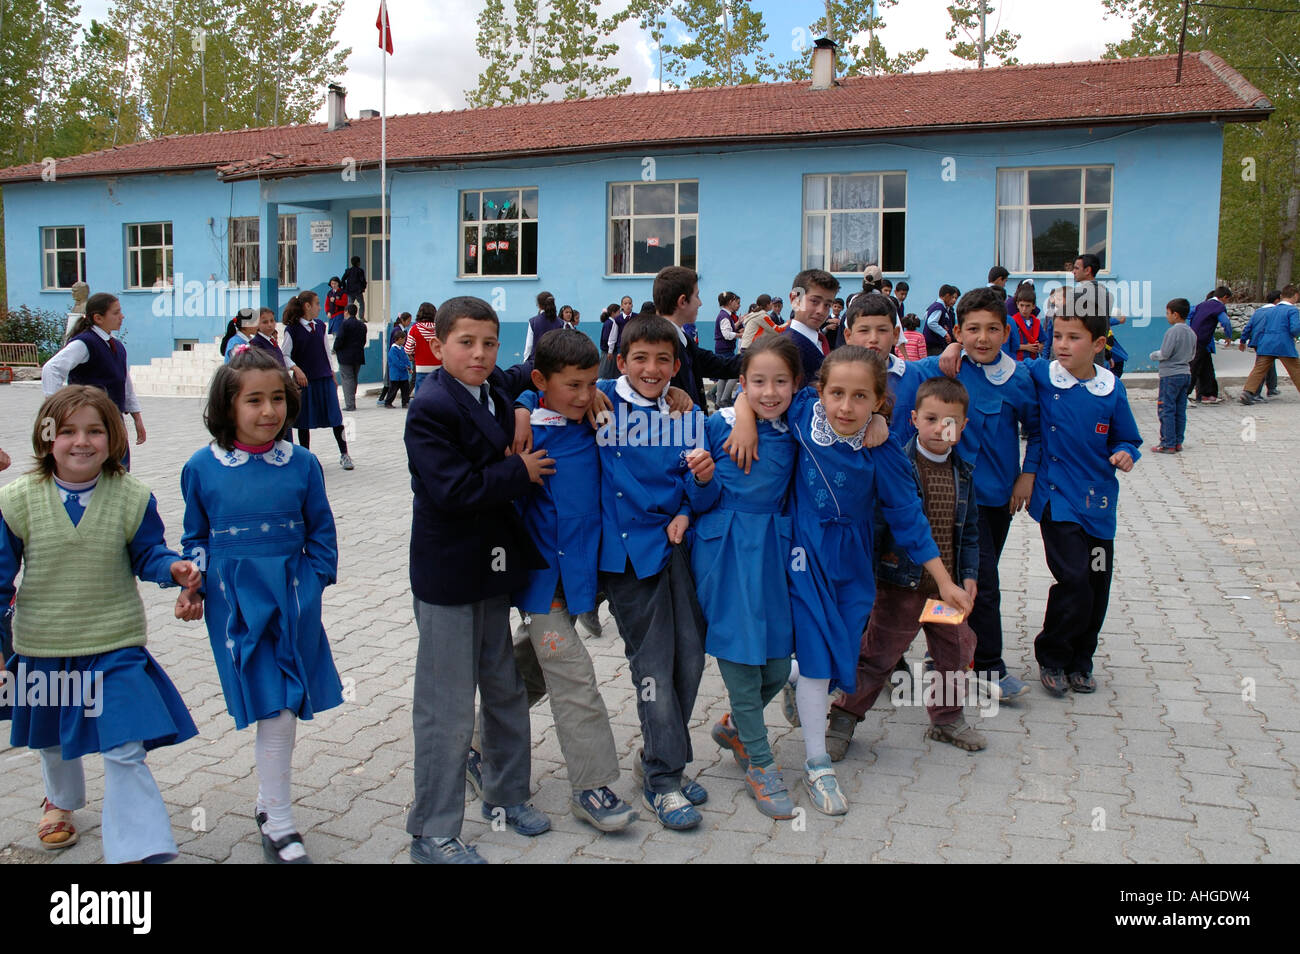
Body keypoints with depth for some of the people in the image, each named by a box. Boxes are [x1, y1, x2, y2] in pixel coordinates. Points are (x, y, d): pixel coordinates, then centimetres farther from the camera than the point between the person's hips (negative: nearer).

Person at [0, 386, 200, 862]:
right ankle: (62, 800, 57)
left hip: (115, 647, -2)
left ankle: (138, 848, 2)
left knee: (124, 752, -8)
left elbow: (146, 554, 0)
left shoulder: (132, 498, -10)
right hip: (42, 647, 2)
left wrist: (173, 568, -22)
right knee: (53, 739, 27)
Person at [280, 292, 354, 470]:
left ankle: (344, 455, 5)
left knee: (335, 416, -1)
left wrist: (332, 373, 16)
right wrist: (296, 369, -19)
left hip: (324, 378, 4)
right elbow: (284, 355, -4)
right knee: (304, 421, 4)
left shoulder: (320, 326, 10)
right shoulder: (292, 329, -5)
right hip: (304, 380, -4)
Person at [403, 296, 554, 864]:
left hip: (493, 566, 8)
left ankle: (506, 795, 37)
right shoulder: (430, 408, -18)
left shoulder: (494, 391, 6)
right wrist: (520, 471, -15)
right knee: (446, 707, 0)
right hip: (448, 573, -8)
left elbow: (521, 378, 31)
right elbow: (455, 489, -26)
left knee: (505, 688, 19)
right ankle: (432, 833, 14)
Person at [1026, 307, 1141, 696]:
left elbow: (1127, 439, 11)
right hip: (1057, 499, -3)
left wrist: (1125, 454, -10)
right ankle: (1051, 657, 8)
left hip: (1098, 501, 3)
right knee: (1074, 581, -14)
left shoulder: (1112, 390, 0)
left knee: (1097, 585, 9)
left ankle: (1079, 661, 29)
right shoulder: (1040, 376, -5)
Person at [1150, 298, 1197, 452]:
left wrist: (1154, 355, 0)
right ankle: (1178, 442, 16)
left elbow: (1164, 353, -18)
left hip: (1171, 375, -8)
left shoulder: (1173, 332, -16)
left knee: (1166, 410, -4)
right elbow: (1192, 355, 16)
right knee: (1180, 410, 12)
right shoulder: (1191, 333, 10)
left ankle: (1168, 444, -4)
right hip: (1186, 374, 8)